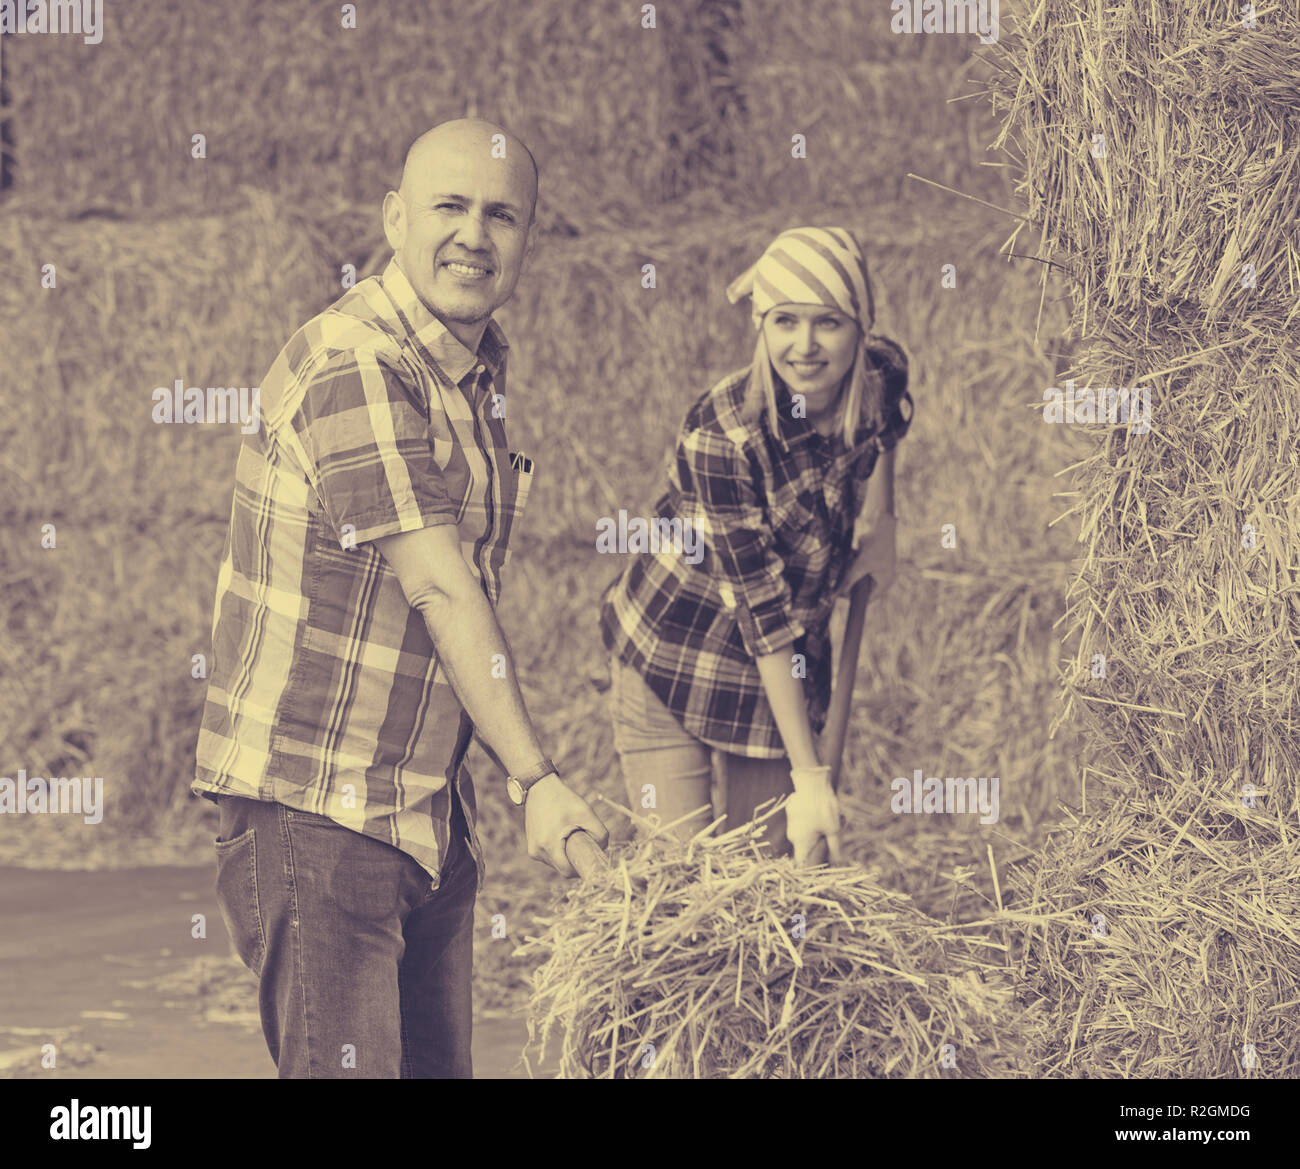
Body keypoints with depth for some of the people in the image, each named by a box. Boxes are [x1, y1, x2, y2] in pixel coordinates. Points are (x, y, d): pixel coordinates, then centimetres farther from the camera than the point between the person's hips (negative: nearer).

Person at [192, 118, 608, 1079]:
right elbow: (440, 589, -21)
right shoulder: (351, 366, -18)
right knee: (346, 1070, -10)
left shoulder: (480, 366, 12)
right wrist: (537, 780, -23)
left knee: (439, 1065, 10)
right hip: (313, 810, -9)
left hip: (431, 816, 9)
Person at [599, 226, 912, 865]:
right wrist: (810, 776, -25)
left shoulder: (882, 376, -13)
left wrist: (879, 522, 2)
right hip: (672, 661, -5)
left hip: (787, 666, 5)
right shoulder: (722, 434, -29)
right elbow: (764, 613, -27)